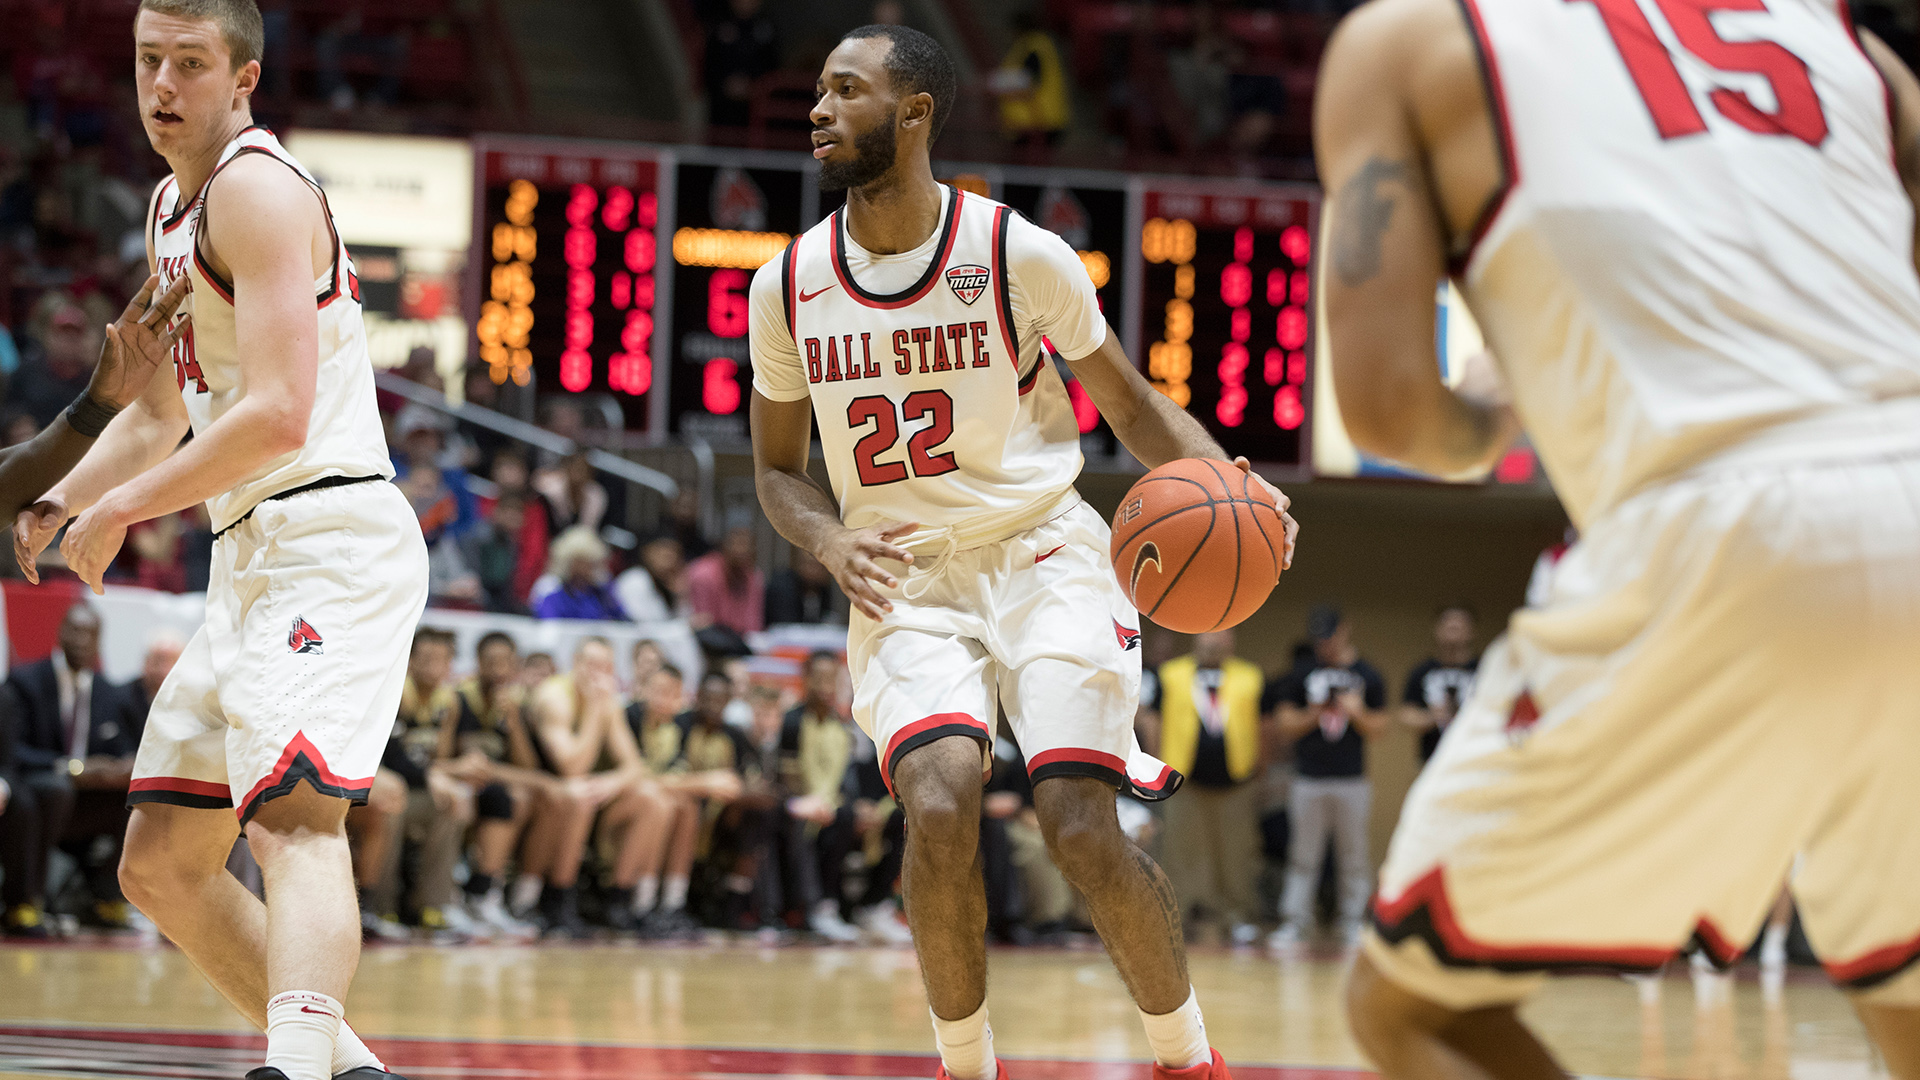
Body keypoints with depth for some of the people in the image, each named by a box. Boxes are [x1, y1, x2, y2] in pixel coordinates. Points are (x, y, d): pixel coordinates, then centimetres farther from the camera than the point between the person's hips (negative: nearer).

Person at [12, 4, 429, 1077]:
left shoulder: (257, 187, -12)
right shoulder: (173, 206, 19)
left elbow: (277, 415, -22)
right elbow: (162, 412, 31)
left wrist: (121, 509, -13)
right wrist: (54, 506, 16)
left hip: (329, 540, -10)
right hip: (255, 556, 10)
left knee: (294, 816, -30)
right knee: (162, 863, 13)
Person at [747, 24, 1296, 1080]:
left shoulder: (1019, 255, -8)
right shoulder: (787, 288, 0)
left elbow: (1133, 406, 3)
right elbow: (776, 468, 12)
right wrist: (831, 540, -10)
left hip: (1042, 553, -2)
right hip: (904, 583, 2)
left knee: (1080, 831, -16)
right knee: (940, 807, -24)